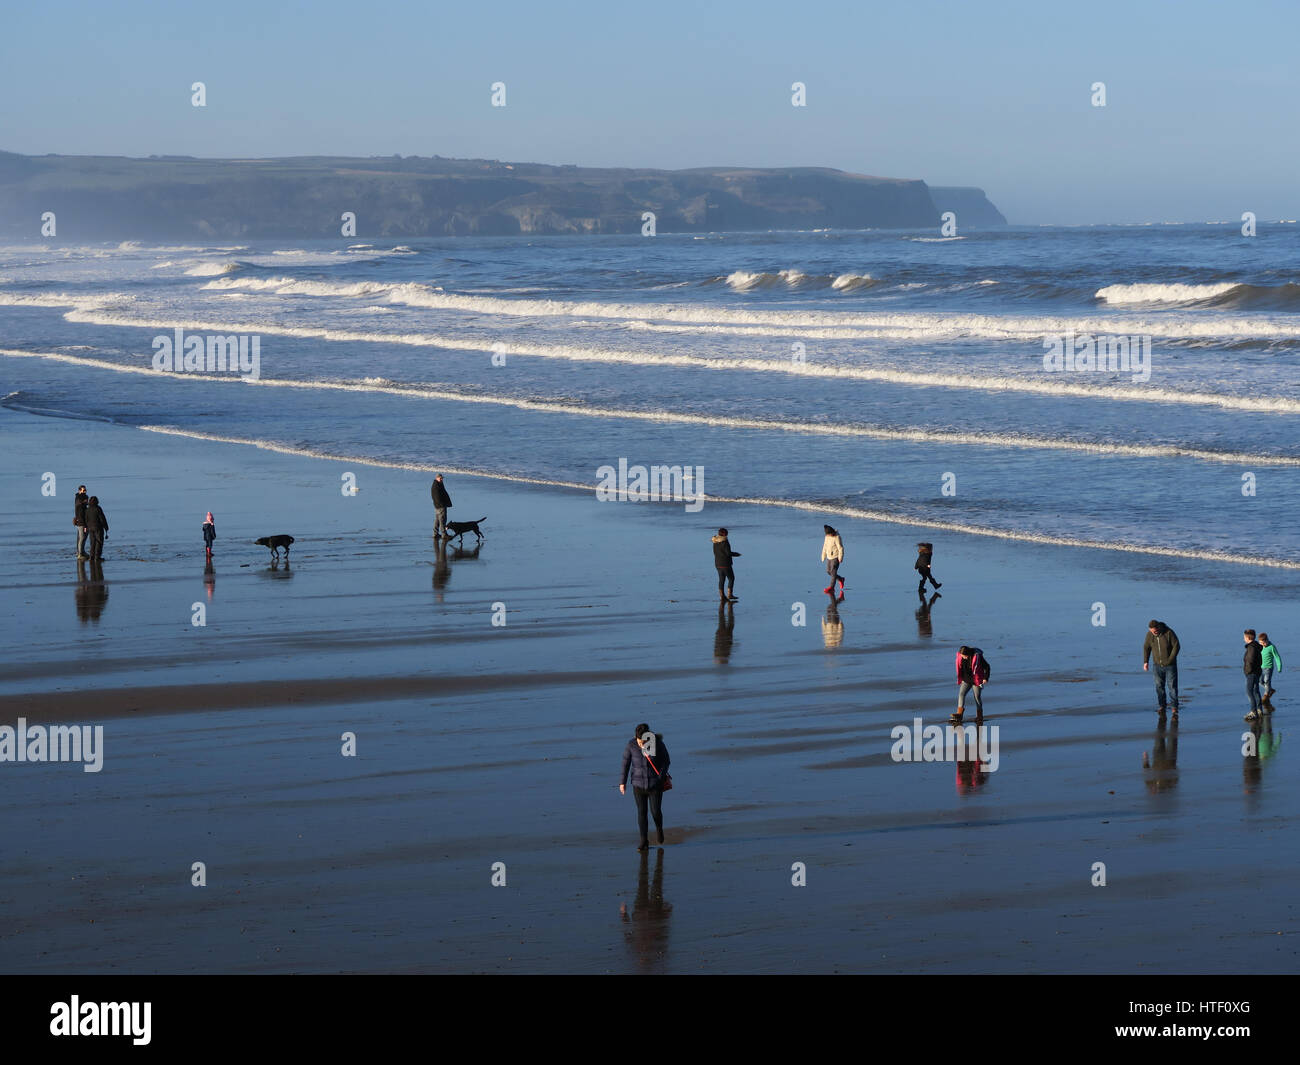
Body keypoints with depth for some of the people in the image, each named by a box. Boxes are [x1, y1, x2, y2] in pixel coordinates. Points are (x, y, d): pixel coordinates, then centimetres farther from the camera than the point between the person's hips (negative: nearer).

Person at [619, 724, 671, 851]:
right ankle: (644, 842, 10)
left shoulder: (658, 744, -14)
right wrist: (622, 782, -2)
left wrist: (661, 776, -12)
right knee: (641, 812, 1)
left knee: (656, 812, 0)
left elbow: (666, 760, -1)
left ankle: (659, 828, 35)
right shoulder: (631, 745, -11)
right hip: (638, 784, 1)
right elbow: (625, 763, -3)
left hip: (655, 784, -1)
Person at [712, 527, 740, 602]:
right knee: (731, 578, 4)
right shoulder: (724, 542, -17)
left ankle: (722, 596, 9)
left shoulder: (715, 542, 6)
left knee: (721, 579, 11)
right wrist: (736, 554, -1)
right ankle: (729, 594, -1)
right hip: (725, 564, -7)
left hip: (718, 563, 7)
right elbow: (728, 553, -19)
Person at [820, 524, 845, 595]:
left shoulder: (836, 538, -18)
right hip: (829, 557, 8)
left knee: (833, 572, -10)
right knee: (829, 571, 14)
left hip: (835, 557, -8)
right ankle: (841, 579, 33)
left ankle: (831, 588, -9)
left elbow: (841, 548, -18)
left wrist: (840, 558, -20)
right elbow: (825, 546, 16)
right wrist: (823, 556, 18)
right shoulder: (827, 537, 5)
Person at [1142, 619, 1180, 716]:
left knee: (1172, 685, -4)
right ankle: (1162, 706, 19)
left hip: (1170, 665, -4)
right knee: (1159, 686, 7)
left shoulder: (1169, 632, -19)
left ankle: (1174, 708, 0)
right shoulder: (1150, 634, -7)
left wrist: (1170, 660, -18)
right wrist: (1145, 662, -3)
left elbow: (1176, 646, -14)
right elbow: (1146, 647, 5)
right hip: (1158, 665, 4)